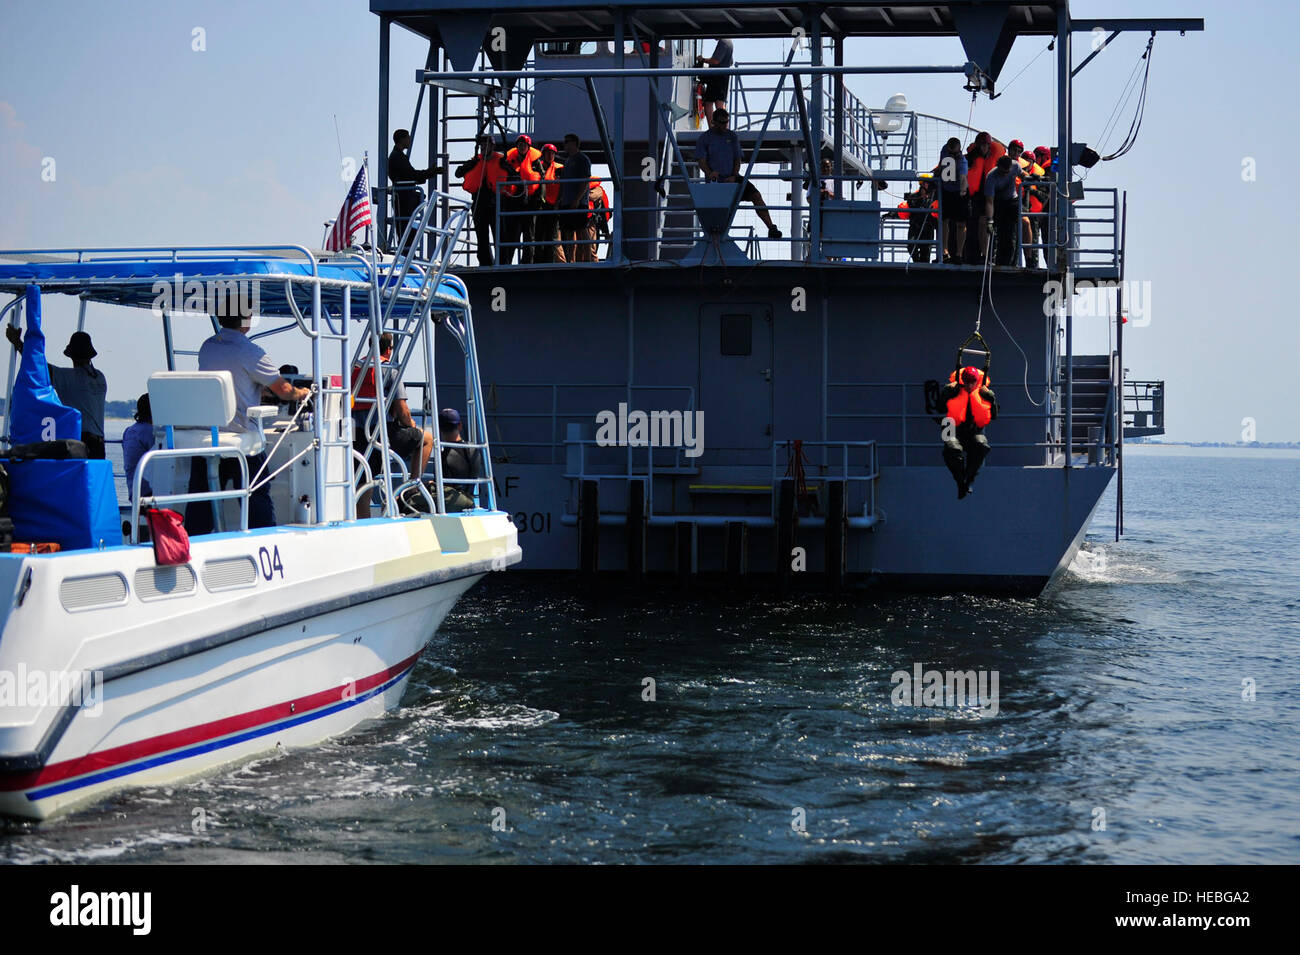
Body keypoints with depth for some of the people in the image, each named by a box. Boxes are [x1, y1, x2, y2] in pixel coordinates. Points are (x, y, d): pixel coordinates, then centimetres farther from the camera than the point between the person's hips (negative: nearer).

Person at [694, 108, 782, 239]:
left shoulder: (732, 137, 13)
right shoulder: (704, 138, 3)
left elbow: (737, 160, 11)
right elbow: (701, 161, -4)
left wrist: (734, 176, -8)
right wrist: (710, 173, -25)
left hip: (732, 178, 2)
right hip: (715, 181, -2)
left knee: (756, 195, -16)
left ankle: (771, 229, -20)